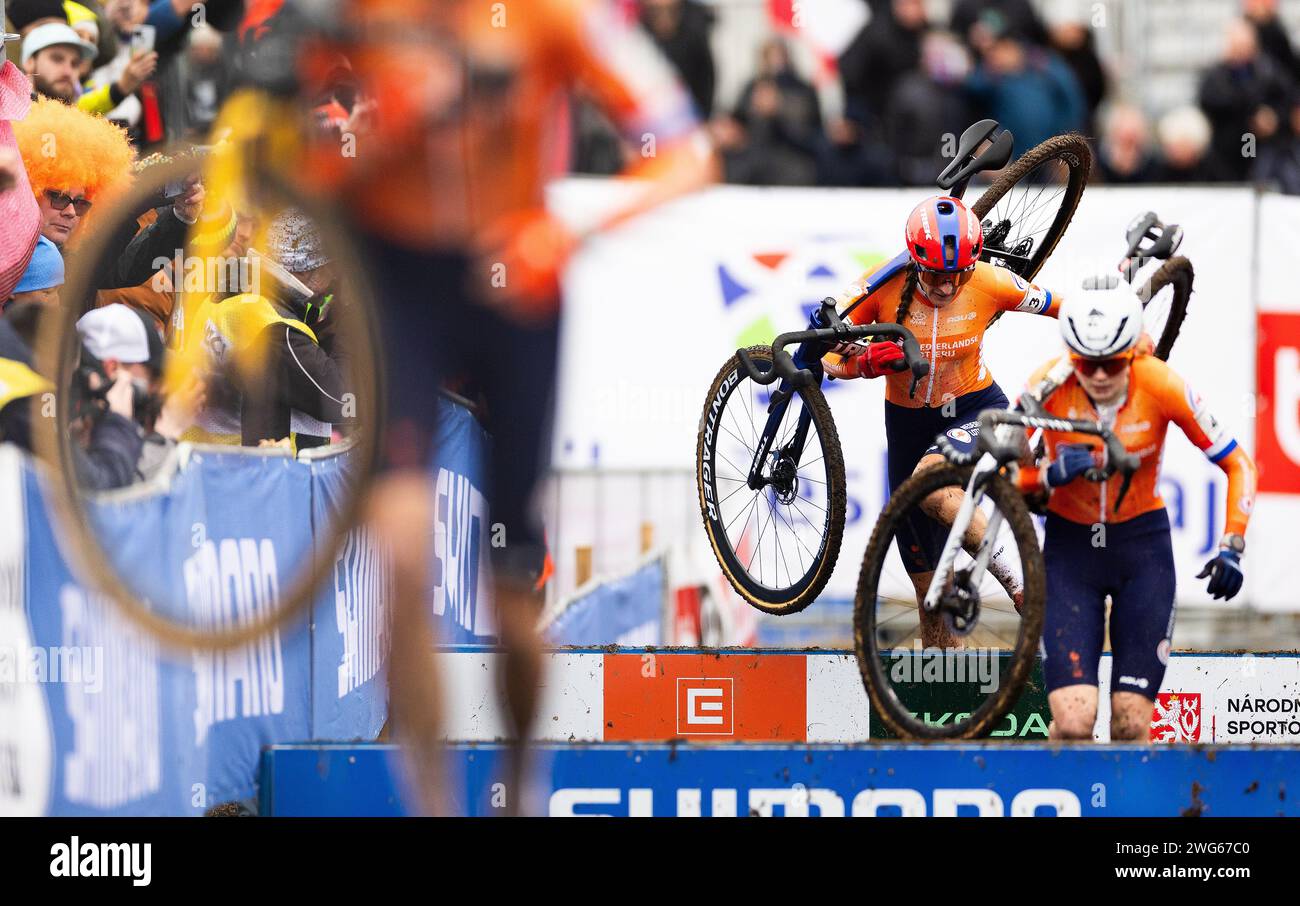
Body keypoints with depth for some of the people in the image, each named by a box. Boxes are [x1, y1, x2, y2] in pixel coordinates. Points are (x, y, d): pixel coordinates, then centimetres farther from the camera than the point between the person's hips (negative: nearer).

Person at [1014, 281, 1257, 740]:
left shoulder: (1160, 385, -17)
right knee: (1073, 726, -15)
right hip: (1070, 546, 0)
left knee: (1131, 727, -7)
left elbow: (1237, 465, -8)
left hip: (1143, 547, 0)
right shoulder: (1050, 386, -17)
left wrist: (1232, 548, -18)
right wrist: (1050, 475, -29)